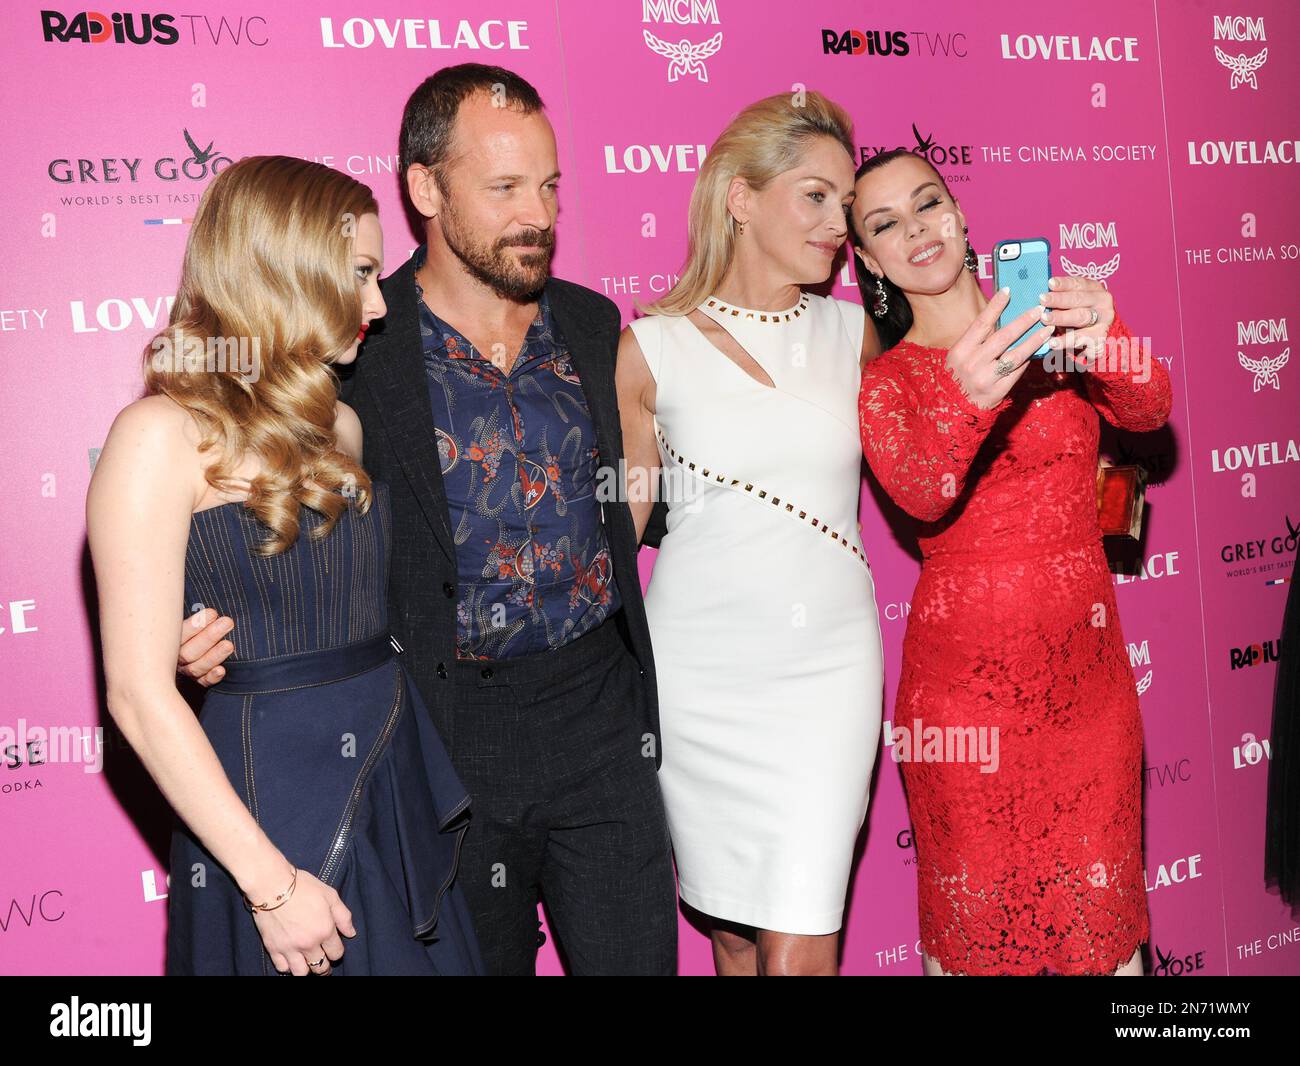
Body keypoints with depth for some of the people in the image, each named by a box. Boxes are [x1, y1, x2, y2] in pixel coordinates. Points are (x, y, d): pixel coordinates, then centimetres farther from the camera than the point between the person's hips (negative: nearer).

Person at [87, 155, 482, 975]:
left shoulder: (337, 425, 9)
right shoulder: (165, 436, -12)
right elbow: (140, 694, -16)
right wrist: (273, 883, -17)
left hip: (400, 792, 7)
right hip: (275, 814, -7)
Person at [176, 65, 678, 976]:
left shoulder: (593, 324, 4)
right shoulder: (355, 346, -10)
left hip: (601, 706, 3)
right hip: (450, 726, -3)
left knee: (635, 956, 11)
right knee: (479, 960, 16)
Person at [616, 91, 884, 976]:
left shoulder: (854, 332, 4)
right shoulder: (653, 348, -3)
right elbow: (619, 520, 5)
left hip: (826, 662, 1)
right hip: (697, 666, -1)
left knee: (799, 944, -2)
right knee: (732, 928, 14)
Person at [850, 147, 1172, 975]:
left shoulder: (1048, 319, 7)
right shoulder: (883, 379, 1)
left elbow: (1149, 411, -9)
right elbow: (922, 493, -18)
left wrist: (1105, 341, -31)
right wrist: (966, 399, -39)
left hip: (1084, 658, 2)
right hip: (965, 669, -1)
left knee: (1099, 904, 5)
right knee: (975, 912, 5)